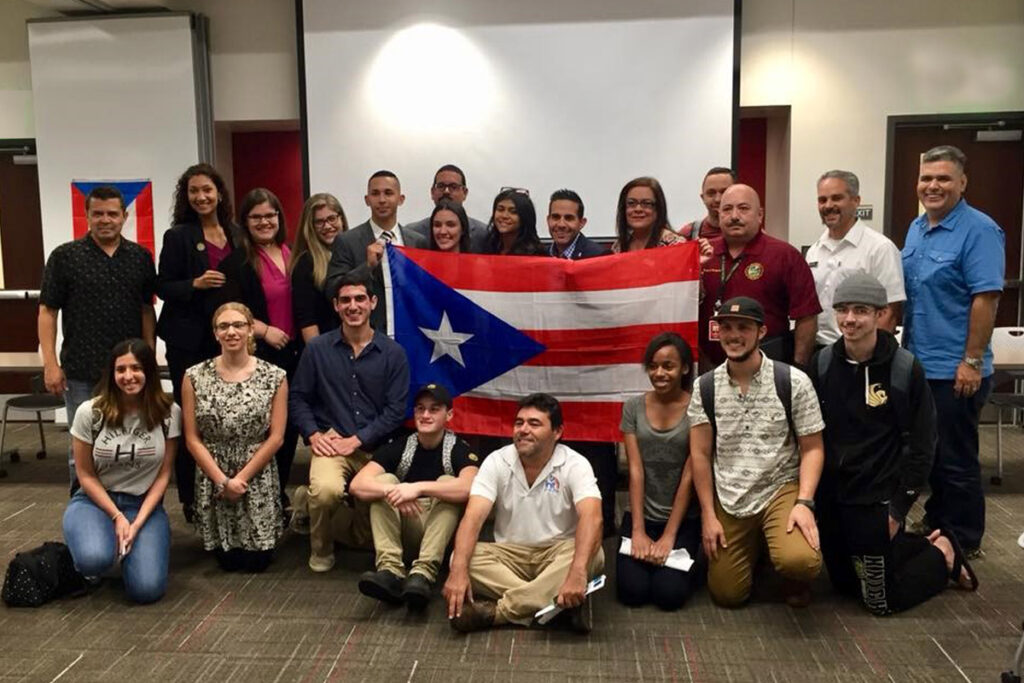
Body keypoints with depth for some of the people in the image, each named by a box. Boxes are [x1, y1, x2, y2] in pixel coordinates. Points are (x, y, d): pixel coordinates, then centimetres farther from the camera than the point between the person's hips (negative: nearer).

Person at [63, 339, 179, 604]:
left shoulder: (169, 413, -8)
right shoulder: (89, 412, -9)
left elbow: (164, 473, -3)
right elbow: (85, 475, -2)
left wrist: (138, 523, -12)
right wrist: (117, 517, -11)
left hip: (145, 504, 1)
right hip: (95, 500, 0)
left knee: (147, 589, -19)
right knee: (95, 559, -34)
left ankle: (129, 546, 14)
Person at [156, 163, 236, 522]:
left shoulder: (235, 234, 10)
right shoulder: (178, 236, -3)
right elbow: (162, 287, -4)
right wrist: (195, 284, -20)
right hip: (188, 340, -4)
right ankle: (191, 499, 13)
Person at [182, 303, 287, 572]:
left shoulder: (274, 377, -5)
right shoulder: (195, 377, -3)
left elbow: (276, 437, -7)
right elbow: (192, 439, -3)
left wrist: (241, 478, -12)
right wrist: (222, 480, -12)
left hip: (258, 478, -1)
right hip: (213, 480, 1)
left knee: (257, 560, -1)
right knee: (228, 561, 3)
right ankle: (227, 548, 38)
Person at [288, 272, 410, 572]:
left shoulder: (393, 353, -2)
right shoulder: (318, 348, 2)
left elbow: (396, 409, -5)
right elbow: (298, 397, 7)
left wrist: (356, 440, -13)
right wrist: (313, 434, -9)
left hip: (375, 448, 2)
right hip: (330, 442, -1)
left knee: (366, 535, 5)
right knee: (327, 490, -35)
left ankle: (310, 505, 34)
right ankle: (320, 548, -1)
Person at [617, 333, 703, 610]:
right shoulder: (633, 407, -1)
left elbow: (689, 477, -10)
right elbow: (635, 472, -5)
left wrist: (668, 537, -12)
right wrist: (638, 531, -10)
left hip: (683, 520, -2)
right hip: (641, 516, 2)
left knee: (669, 594, -15)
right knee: (632, 592, -13)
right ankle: (645, 553, 19)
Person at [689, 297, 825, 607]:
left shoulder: (793, 382, -8)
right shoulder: (705, 387, -1)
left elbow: (812, 448, -5)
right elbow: (700, 454, 1)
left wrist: (804, 502, -18)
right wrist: (708, 515, -3)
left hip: (781, 489, -2)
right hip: (728, 499, 3)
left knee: (800, 561, -31)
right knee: (727, 594, 5)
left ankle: (796, 577, 9)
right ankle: (753, 546, 37)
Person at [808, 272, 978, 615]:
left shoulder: (905, 368, -13)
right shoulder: (823, 363, -3)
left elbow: (921, 445, -8)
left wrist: (898, 508, -10)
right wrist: (814, 493, -1)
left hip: (877, 498, -4)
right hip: (830, 497, 5)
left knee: (880, 600, 4)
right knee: (845, 584, 20)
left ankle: (943, 552, 27)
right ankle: (920, 546, 39)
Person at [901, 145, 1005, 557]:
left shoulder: (978, 231, -14)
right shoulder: (916, 228, 10)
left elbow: (986, 298, -18)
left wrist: (972, 361, -20)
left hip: (955, 371, -7)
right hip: (918, 364, 8)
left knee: (956, 460, 3)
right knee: (929, 453, 18)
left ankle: (964, 542, 19)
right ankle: (935, 522, 33)